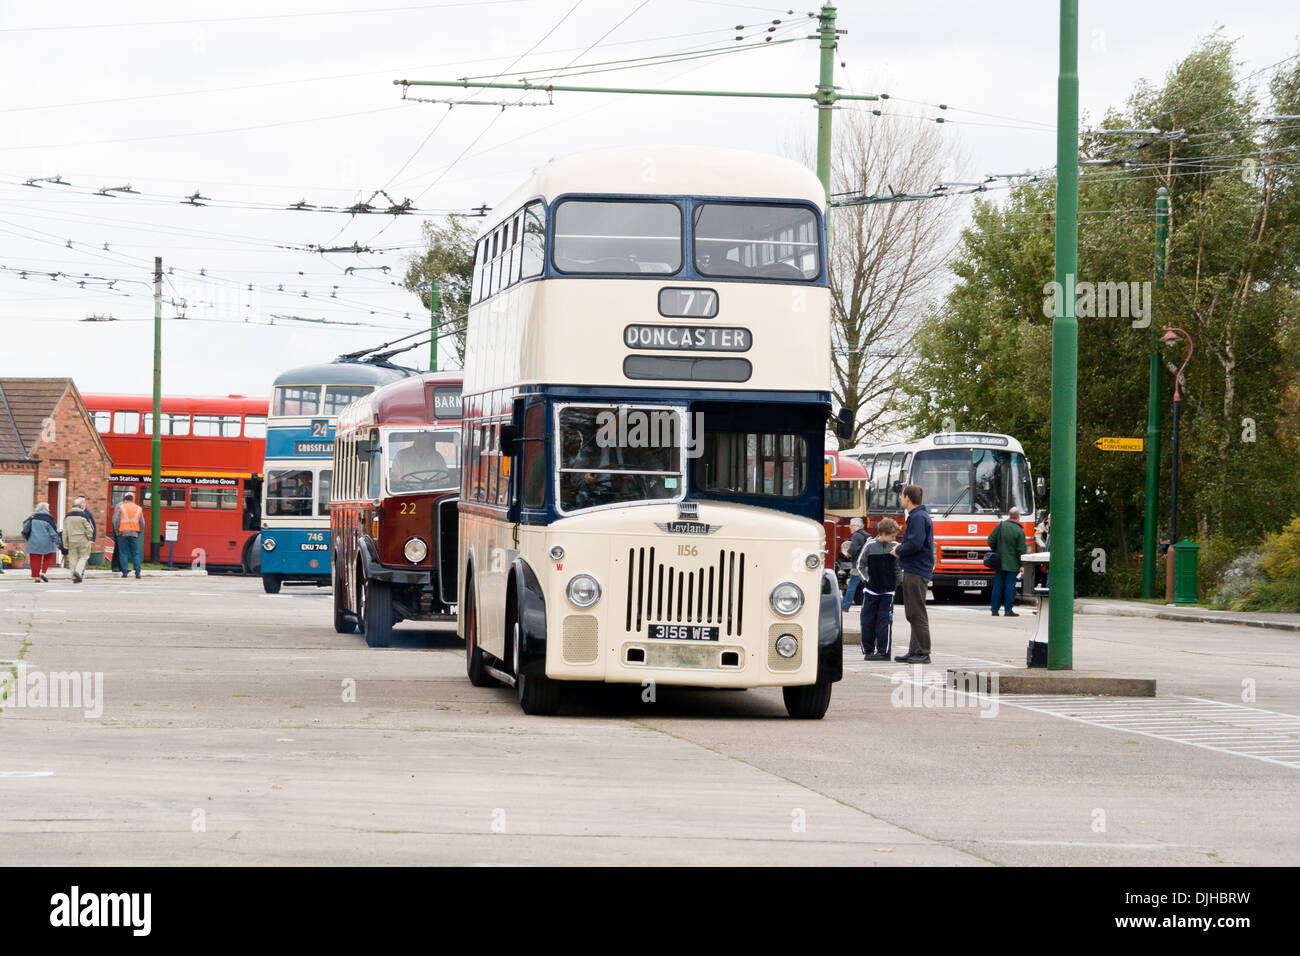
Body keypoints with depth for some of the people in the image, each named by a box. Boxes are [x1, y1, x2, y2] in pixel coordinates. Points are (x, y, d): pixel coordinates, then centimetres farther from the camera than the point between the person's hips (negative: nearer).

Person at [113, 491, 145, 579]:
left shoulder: (121, 508, -1)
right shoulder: (139, 509, 9)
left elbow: (116, 521, -5)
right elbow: (142, 523, 8)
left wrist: (116, 531, 6)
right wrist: (139, 532, 18)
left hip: (123, 533, -2)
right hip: (134, 533, 2)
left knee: (124, 553, 2)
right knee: (135, 553, 5)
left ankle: (124, 572, -3)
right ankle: (137, 572, -2)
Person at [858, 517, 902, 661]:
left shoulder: (894, 547, 0)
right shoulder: (870, 546, -4)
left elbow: (898, 568, 8)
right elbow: (860, 564, 5)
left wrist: (900, 580, -6)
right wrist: (866, 578, -4)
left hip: (888, 590, 0)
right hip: (871, 589, 0)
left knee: (885, 620, -3)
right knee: (868, 620, 3)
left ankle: (884, 651, -1)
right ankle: (868, 650, 13)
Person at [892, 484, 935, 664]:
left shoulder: (919, 517, -15)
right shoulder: (916, 516, 18)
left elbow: (915, 544, -24)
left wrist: (898, 551, -9)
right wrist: (902, 546, 11)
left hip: (916, 573, -11)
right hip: (912, 571, 11)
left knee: (917, 614, -9)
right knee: (912, 614, 14)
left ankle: (923, 653, -8)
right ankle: (915, 651, 18)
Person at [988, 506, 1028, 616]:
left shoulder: (1000, 526, -1)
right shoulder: (1019, 531, -11)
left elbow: (991, 541, 3)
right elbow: (1022, 549, -9)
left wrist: (995, 551, 18)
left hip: (999, 562, 3)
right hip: (1012, 564, -3)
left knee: (997, 585, 8)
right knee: (1010, 586, 1)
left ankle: (994, 609, 9)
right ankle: (1008, 610, 0)